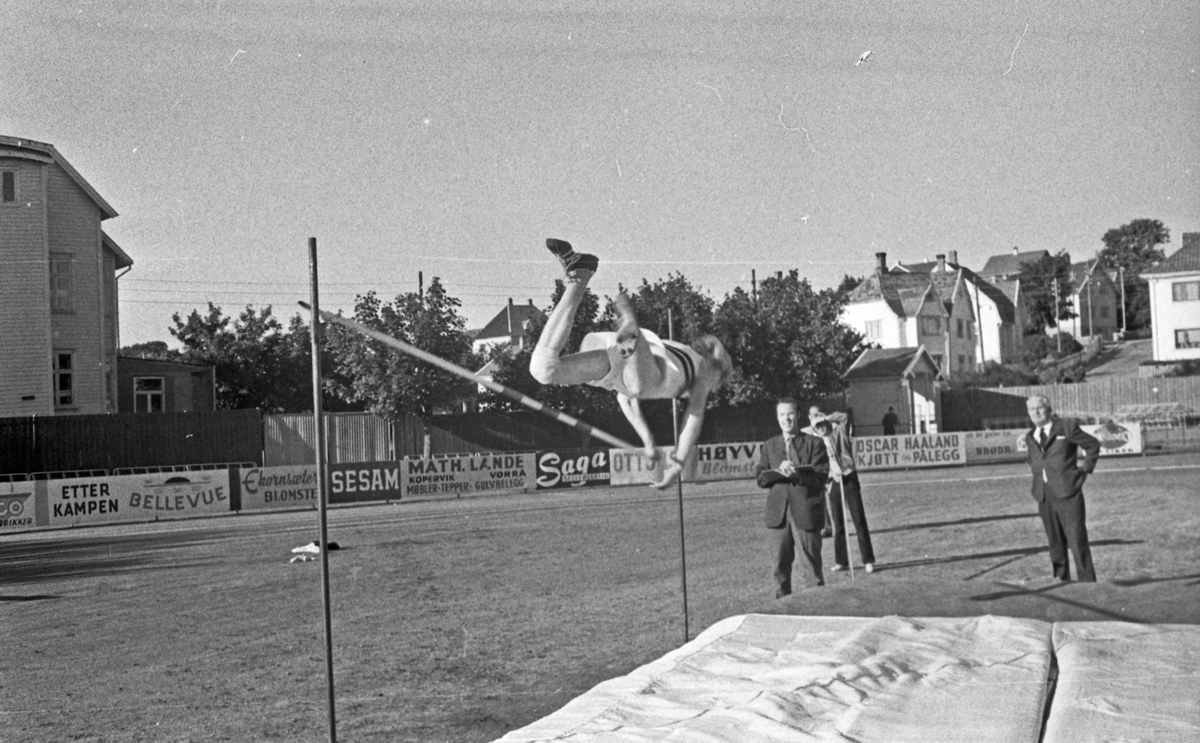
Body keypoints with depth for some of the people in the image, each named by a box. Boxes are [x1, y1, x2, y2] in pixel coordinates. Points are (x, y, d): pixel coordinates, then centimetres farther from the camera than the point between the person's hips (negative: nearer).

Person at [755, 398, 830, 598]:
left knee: (812, 562, 0)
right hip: (778, 513, 3)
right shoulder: (768, 446, 15)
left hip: (806, 511, -3)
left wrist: (797, 474, -19)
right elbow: (760, 477, 5)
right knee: (780, 563, 4)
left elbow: (821, 476, -5)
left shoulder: (814, 443, 5)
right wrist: (779, 471, -13)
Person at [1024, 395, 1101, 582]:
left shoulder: (1067, 427, -1)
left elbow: (1093, 445, 9)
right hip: (1044, 496, 5)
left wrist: (1086, 467, 2)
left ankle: (1088, 583, -4)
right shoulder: (1030, 436, 14)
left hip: (1067, 492, -5)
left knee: (1078, 542, -8)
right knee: (1056, 544, 9)